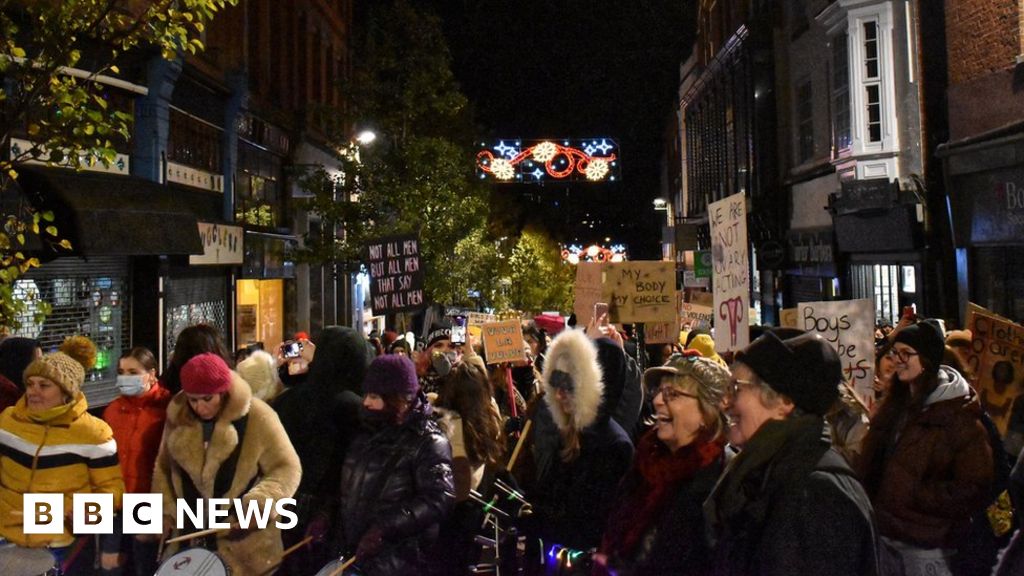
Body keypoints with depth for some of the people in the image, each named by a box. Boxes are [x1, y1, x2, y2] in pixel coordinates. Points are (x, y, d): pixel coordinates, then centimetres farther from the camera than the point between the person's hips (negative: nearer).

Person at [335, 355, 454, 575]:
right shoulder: (370, 432, 11)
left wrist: (385, 528, -27)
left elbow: (439, 499, -23)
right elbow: (350, 485, 21)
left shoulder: (429, 441, -13)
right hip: (355, 549, 7)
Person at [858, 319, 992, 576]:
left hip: (925, 545, -6)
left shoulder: (958, 415, -14)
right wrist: (869, 504, 4)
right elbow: (871, 462, 14)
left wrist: (916, 496, -19)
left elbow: (973, 489, -15)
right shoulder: (895, 403, 7)